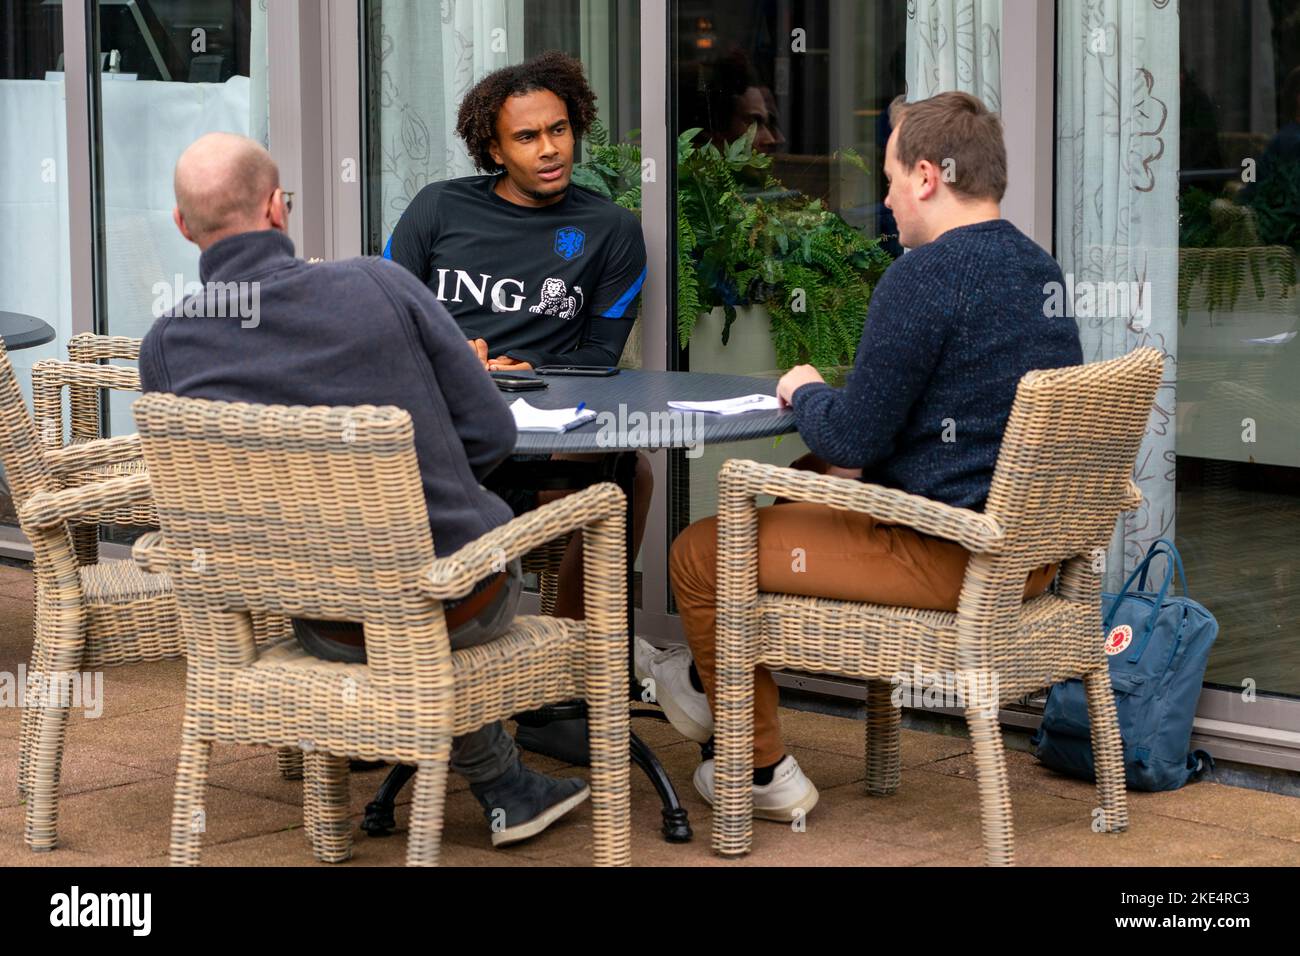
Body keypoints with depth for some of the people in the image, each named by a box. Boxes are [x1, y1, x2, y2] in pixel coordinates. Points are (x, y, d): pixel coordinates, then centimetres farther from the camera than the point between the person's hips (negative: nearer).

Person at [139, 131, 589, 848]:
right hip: (466, 600, -1)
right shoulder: (380, 286, -14)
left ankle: (503, 787, 48)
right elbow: (490, 434, -8)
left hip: (331, 630, 1)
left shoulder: (166, 349, -9)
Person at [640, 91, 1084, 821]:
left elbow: (852, 439, -18)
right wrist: (863, 459, 14)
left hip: (949, 557, -10)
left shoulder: (927, 275, -20)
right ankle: (706, 680, 49)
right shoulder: (1042, 269, 8)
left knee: (700, 555, 4)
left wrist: (806, 391, 3)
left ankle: (764, 771, 18)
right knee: (796, 507, 32)